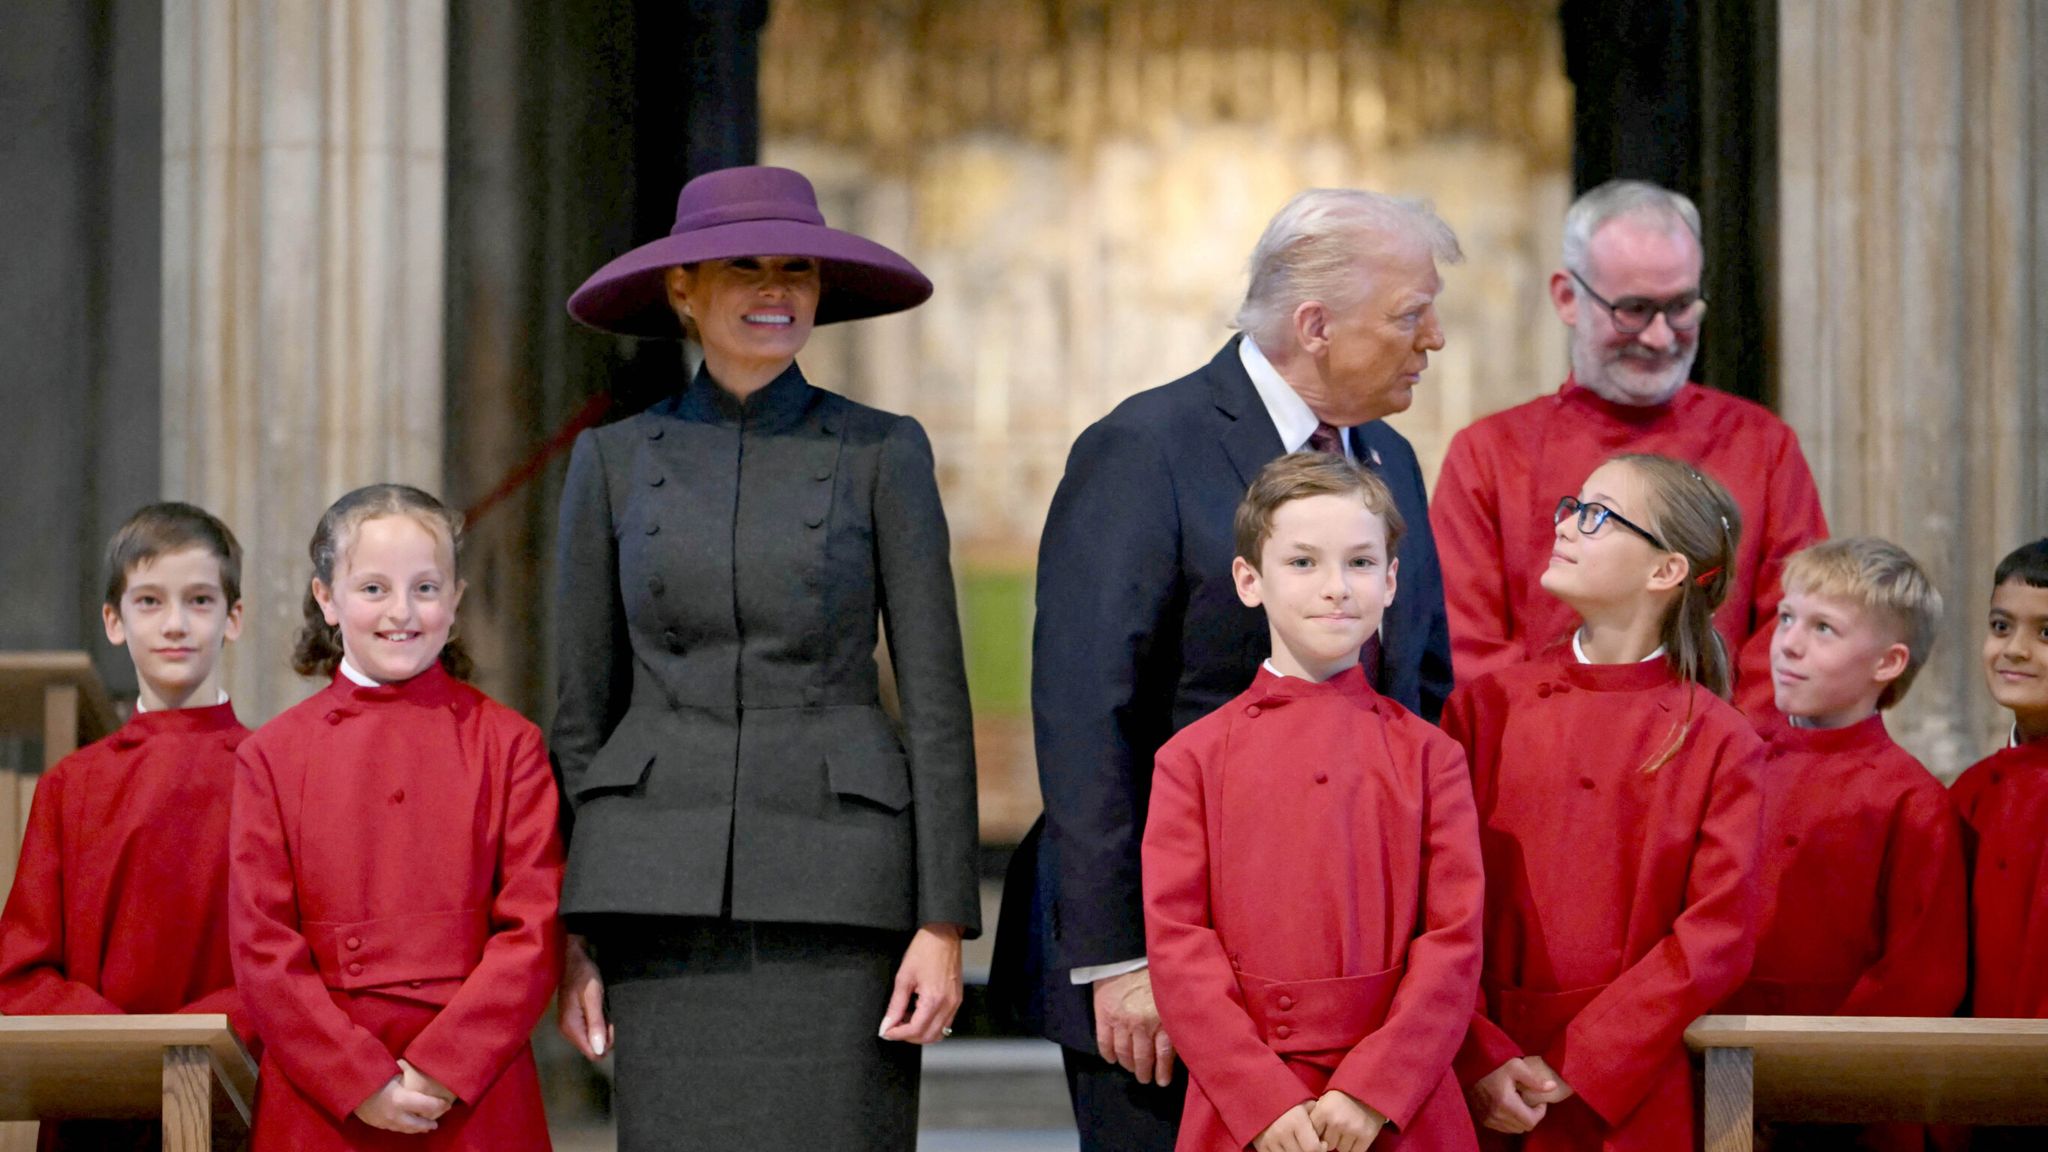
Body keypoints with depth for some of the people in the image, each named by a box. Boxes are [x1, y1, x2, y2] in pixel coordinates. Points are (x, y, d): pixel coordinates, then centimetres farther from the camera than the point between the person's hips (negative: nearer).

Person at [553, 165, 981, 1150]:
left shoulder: (882, 453, 4)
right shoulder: (615, 460, 8)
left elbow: (935, 697, 1)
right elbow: (583, 707, 10)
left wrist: (943, 924, -6)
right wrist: (570, 932, 5)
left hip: (836, 884, -1)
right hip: (662, 883, 1)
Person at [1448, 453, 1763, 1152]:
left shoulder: (1720, 745, -3)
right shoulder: (1485, 707, 2)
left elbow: (1718, 937, -8)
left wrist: (1574, 1066, -13)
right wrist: (1480, 1062, -14)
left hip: (1630, 1095, -1)